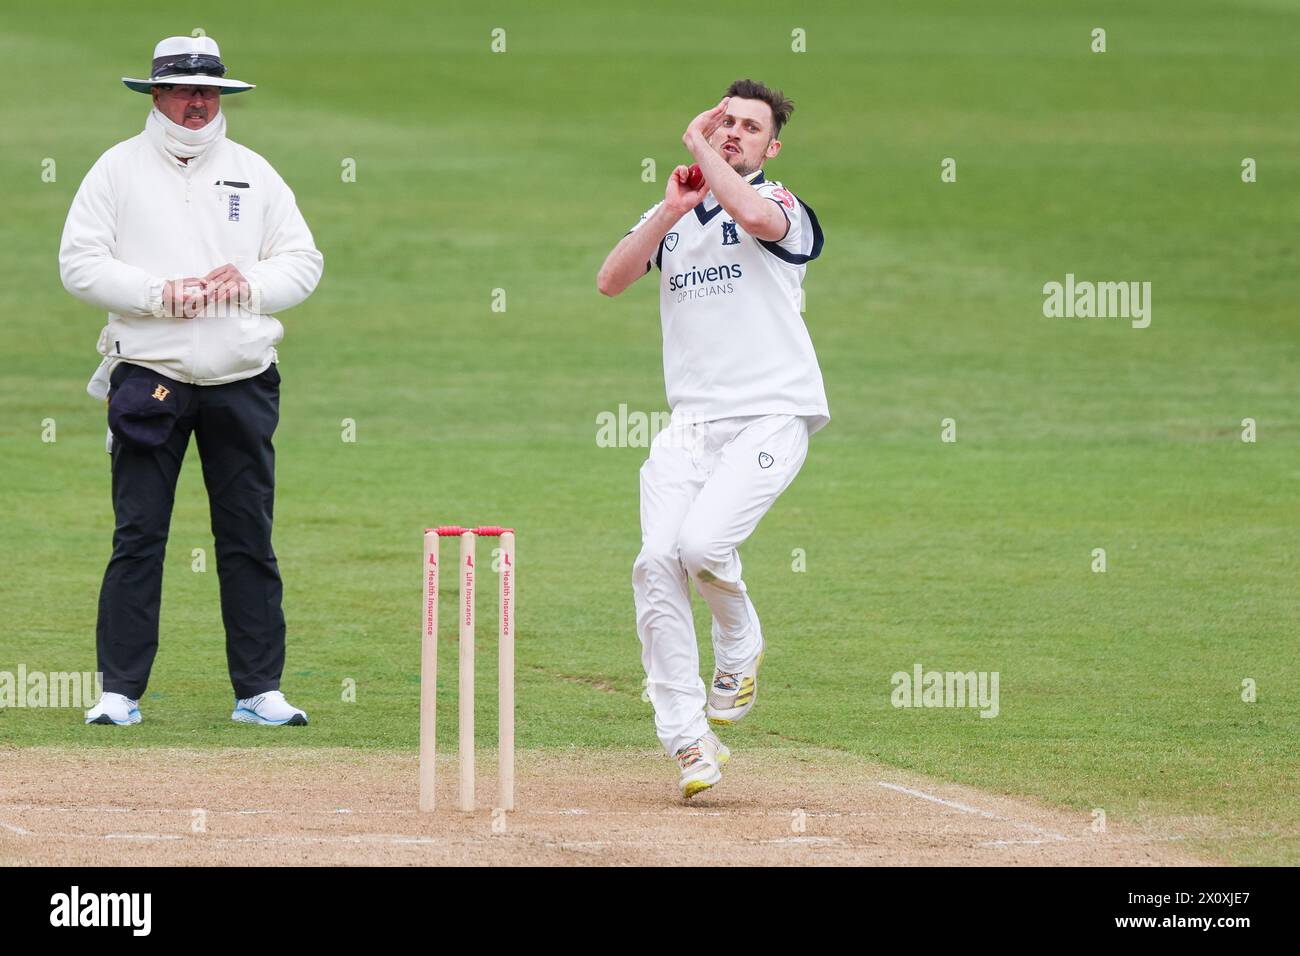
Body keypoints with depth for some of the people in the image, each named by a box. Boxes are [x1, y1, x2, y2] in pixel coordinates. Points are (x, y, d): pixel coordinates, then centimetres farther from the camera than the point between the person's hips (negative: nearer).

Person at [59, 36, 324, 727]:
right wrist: (158, 293, -14)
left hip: (243, 383, 3)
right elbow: (79, 263, -3)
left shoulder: (253, 173, 13)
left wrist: (248, 283, -9)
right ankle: (119, 691, -2)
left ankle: (259, 691, 7)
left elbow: (304, 262, 11)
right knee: (138, 538, -5)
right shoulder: (119, 169, 5)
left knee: (249, 540, 3)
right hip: (149, 377, -2)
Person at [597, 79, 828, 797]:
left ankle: (740, 651, 8)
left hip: (769, 418, -5)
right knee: (656, 562, -13)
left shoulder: (782, 205, 2)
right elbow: (610, 280, 5)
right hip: (688, 426, 5)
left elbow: (755, 216, -24)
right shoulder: (671, 215, 19)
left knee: (702, 543, -24)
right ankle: (688, 740, -8)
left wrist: (701, 149, -10)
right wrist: (669, 213, -5)